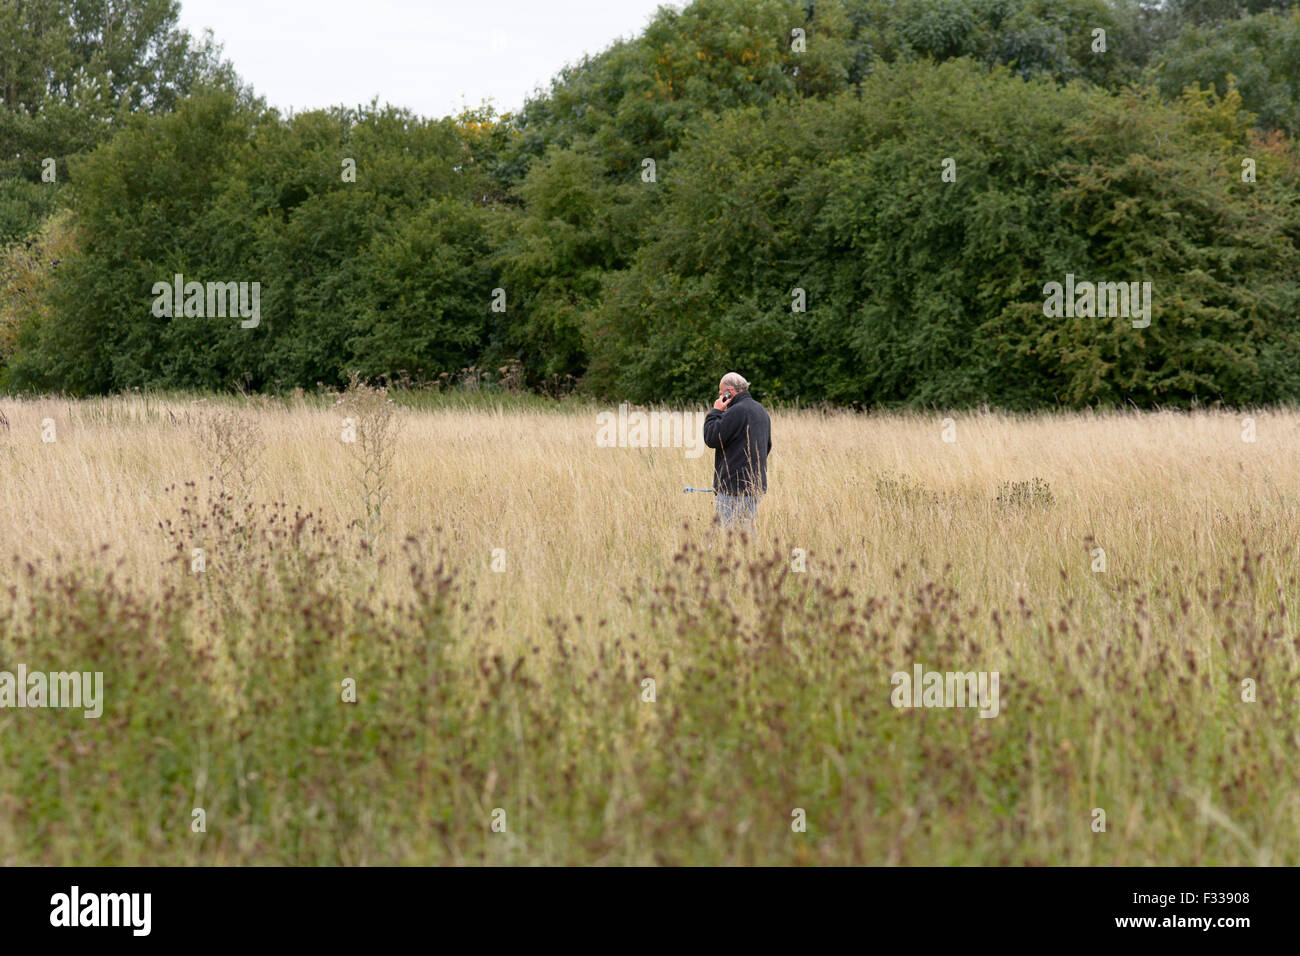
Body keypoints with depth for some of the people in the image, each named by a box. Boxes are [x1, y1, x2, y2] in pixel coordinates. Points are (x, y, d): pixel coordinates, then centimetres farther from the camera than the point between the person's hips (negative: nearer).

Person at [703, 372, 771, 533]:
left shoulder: (736, 411, -14)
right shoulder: (761, 411, 17)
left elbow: (711, 438, -13)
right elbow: (767, 446, 25)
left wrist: (715, 412, -2)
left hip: (735, 487, -10)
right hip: (756, 485, 10)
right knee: (747, 531, 12)